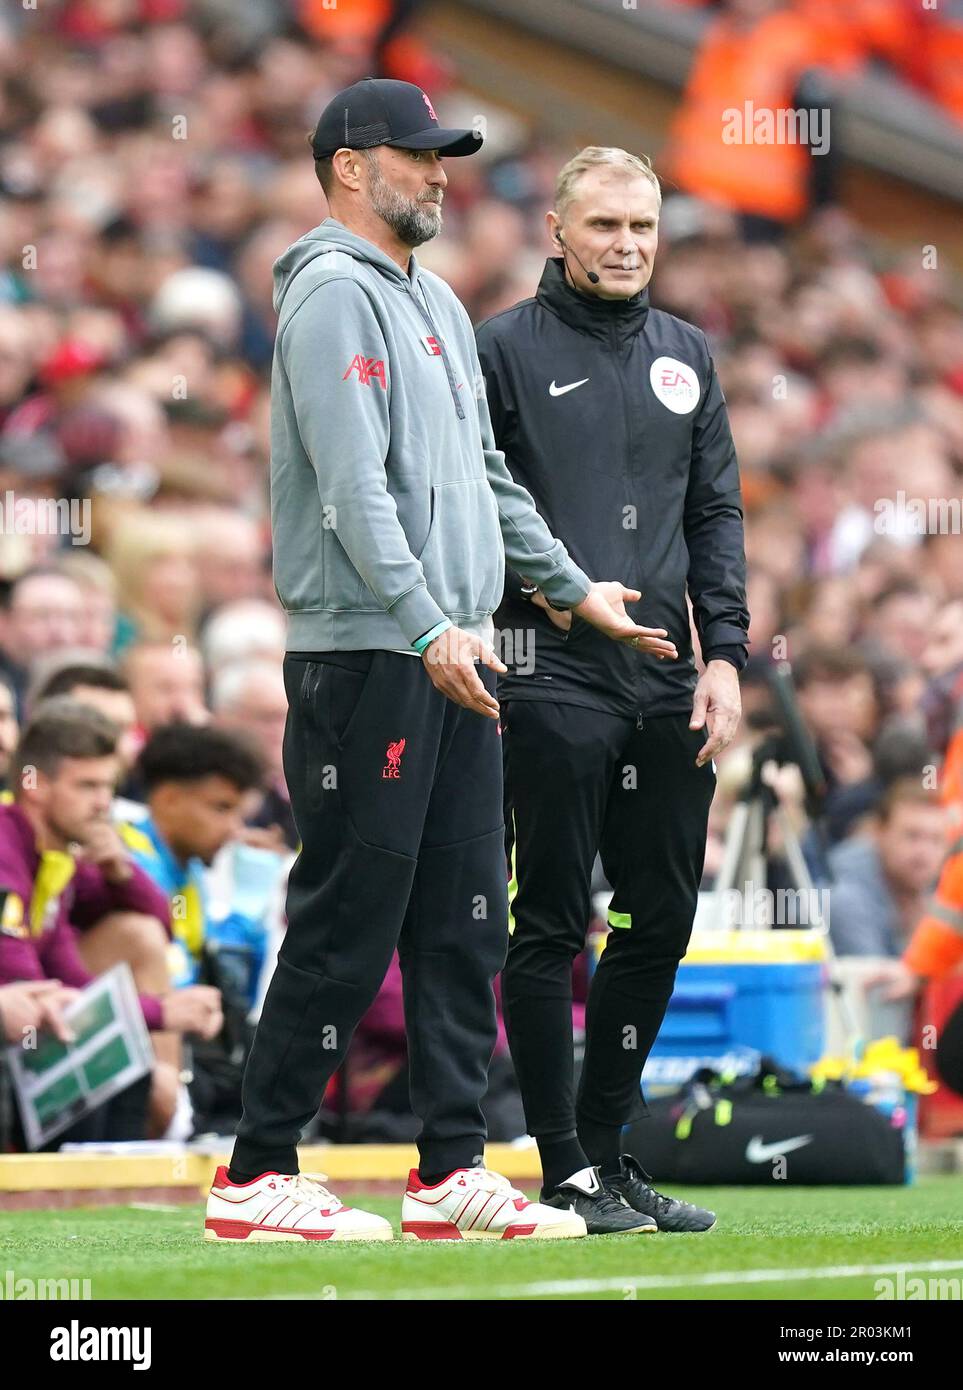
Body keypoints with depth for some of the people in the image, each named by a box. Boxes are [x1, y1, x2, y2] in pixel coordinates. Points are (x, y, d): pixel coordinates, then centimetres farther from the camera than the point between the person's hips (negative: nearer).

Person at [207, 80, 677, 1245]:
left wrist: (575, 588, 27)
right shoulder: (335, 293, -9)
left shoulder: (438, 304, 21)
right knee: (349, 919, -8)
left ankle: (451, 1173, 12)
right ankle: (255, 1178, -4)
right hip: (366, 657, -9)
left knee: (462, 920, 8)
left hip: (452, 657, 10)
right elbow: (353, 486, -19)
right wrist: (427, 630, -26)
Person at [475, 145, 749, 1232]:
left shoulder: (686, 355, 15)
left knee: (662, 919, 8)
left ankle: (609, 1149, 18)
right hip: (554, 681, -6)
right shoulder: (505, 349, 0)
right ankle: (566, 1171, 1)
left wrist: (724, 654, 5)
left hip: (669, 687, 6)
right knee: (552, 926, -3)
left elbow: (716, 512, 14)